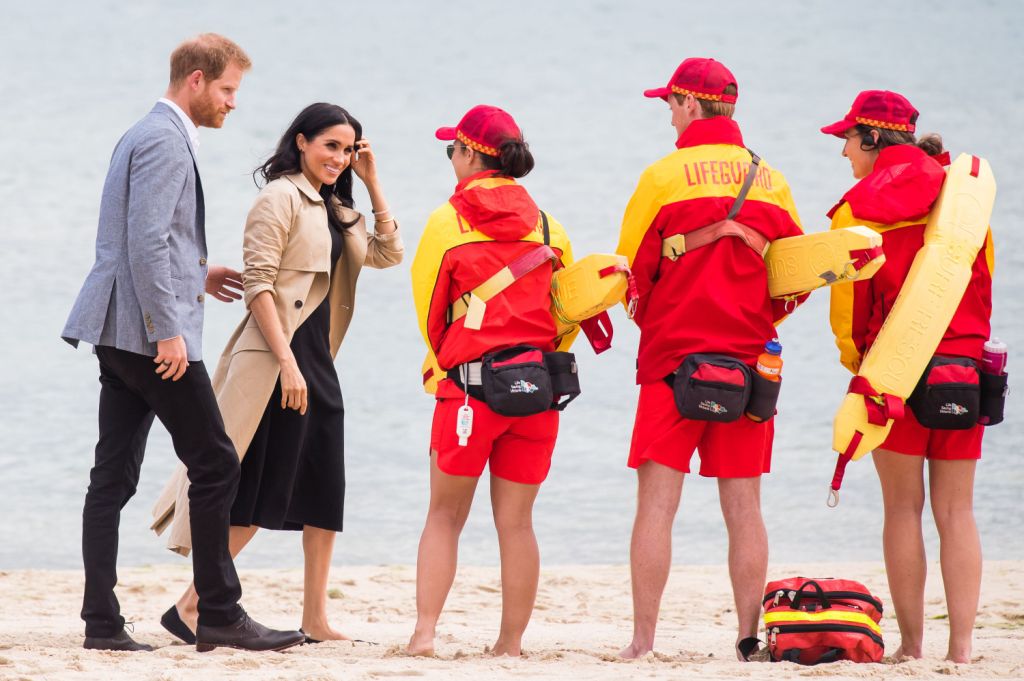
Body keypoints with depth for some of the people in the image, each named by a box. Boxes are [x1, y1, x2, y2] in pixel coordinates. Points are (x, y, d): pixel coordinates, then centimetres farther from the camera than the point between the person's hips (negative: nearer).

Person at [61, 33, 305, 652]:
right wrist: (167, 331, -21)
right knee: (216, 466, -4)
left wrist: (196, 276, 25)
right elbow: (146, 242, -21)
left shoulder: (148, 136, 20)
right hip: (148, 329, -10)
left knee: (114, 478, 6)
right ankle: (220, 616, -1)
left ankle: (102, 622, 5)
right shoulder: (164, 141, -13)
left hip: (121, 336, 10)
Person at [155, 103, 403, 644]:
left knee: (325, 495, 8)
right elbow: (258, 282, -15)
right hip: (278, 359, -9)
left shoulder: (335, 210, 18)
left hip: (318, 362, 9)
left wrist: (372, 183, 13)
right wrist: (287, 364, -21)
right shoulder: (281, 198, -8)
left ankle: (315, 619, 13)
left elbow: (388, 253, 20)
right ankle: (191, 607, -6)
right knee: (259, 492, -9)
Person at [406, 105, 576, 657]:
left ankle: (424, 633, -3)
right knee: (515, 521, 7)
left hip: (469, 382, -3)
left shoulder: (447, 222, -1)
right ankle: (511, 643, 8)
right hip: (539, 386, 3)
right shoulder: (546, 227, 8)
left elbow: (428, 310, 6)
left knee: (445, 514, 6)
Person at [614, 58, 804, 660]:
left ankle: (643, 641, -5)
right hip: (751, 361, 3)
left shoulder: (665, 176, -6)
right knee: (744, 507, 7)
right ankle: (750, 638, 5)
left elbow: (631, 271, -2)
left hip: (674, 359, -3)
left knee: (657, 503, -2)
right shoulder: (772, 182, 6)